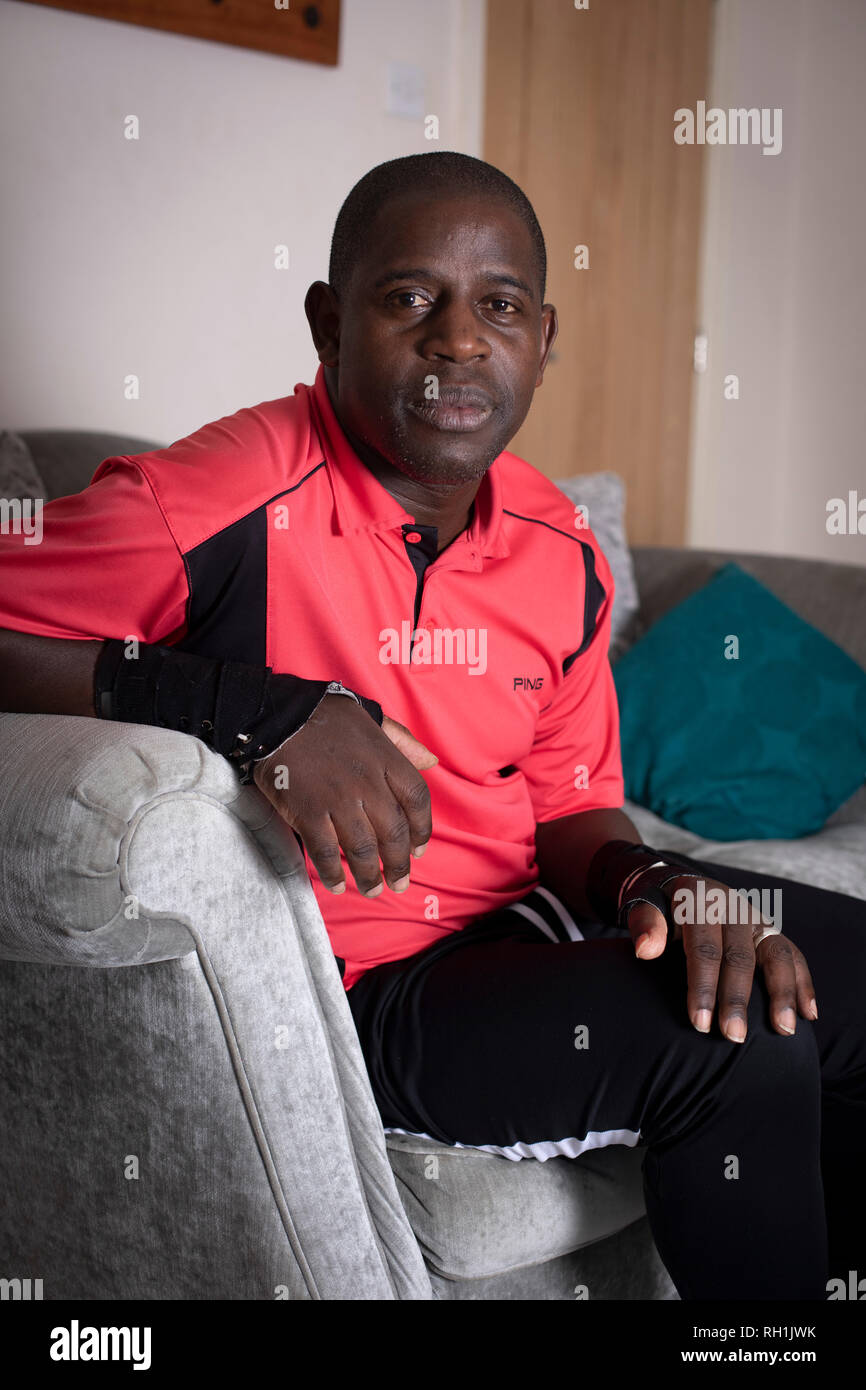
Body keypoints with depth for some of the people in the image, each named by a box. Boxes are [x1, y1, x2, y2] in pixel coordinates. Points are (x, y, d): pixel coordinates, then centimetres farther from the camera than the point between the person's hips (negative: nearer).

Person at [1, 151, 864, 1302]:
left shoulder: (562, 552, 4)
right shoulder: (224, 509, -19)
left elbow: (570, 812, 11)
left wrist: (654, 882, -12)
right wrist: (246, 708, -34)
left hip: (516, 926, 8)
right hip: (345, 991, -7)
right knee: (731, 1044, -22)